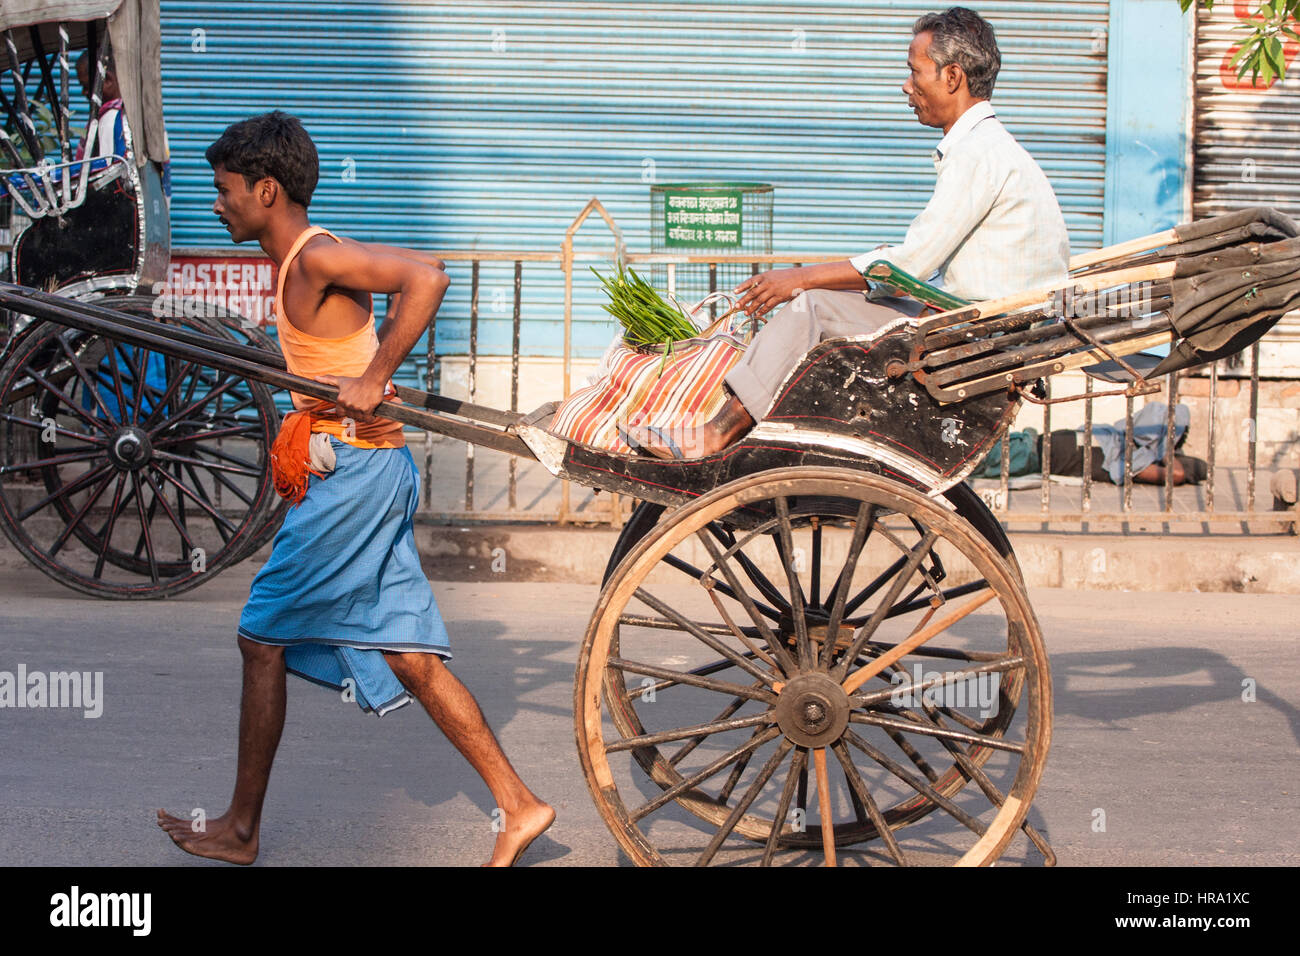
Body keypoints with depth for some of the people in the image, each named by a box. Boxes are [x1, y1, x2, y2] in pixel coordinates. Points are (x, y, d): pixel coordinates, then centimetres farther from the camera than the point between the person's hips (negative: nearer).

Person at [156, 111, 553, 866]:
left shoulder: (316, 259, -14)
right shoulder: (300, 263, 15)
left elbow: (427, 277, -27)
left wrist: (373, 380, -25)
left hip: (353, 473, -10)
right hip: (369, 470, 10)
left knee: (263, 639, 2)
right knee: (405, 652, 10)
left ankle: (241, 831, 14)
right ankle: (519, 806, 11)